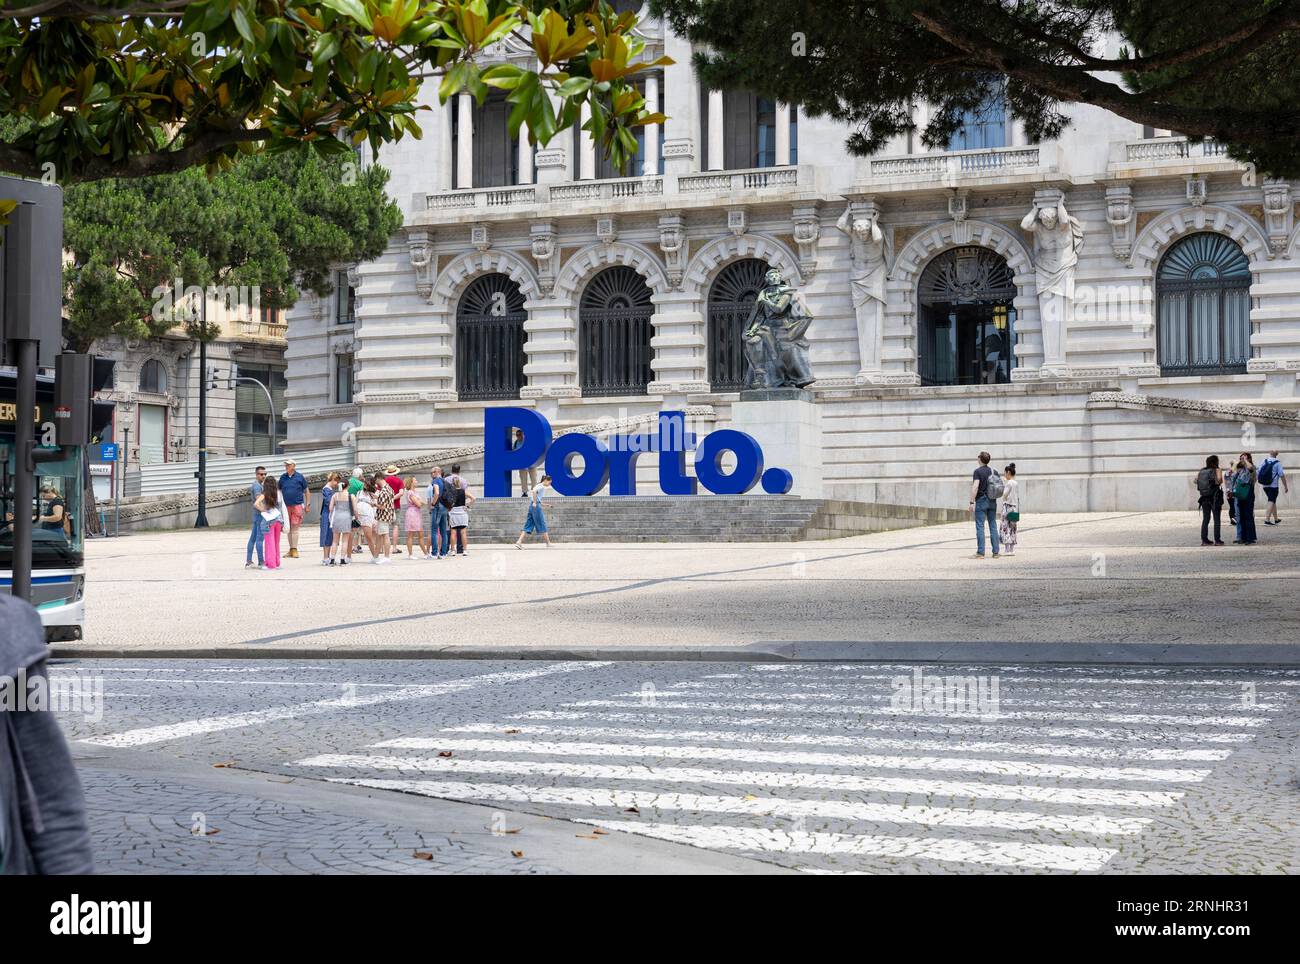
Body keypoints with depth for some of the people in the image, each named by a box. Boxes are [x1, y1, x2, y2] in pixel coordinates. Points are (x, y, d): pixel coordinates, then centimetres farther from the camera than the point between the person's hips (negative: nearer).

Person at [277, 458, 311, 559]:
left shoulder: (300, 477, 1)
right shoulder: (283, 477, 9)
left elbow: (306, 491, 6)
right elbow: (278, 490, 17)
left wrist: (308, 505, 1)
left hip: (297, 505, -4)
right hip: (286, 506, 4)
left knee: (295, 527, -9)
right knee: (288, 528, 7)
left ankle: (294, 549, -7)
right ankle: (291, 549, 13)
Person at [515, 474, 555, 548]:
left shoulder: (539, 486, 21)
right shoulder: (541, 486, -7)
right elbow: (534, 491, -26)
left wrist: (544, 505, 25)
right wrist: (535, 502, -23)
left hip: (531, 506, 9)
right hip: (536, 506, -9)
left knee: (528, 526, 4)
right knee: (542, 525, 1)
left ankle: (519, 542, -5)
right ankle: (548, 543, 9)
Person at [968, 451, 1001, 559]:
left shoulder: (977, 471, -10)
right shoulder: (992, 470, 9)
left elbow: (975, 487, -19)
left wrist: (972, 502, -18)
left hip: (981, 501, -6)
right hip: (992, 501, 6)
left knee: (980, 526, -4)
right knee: (993, 526, 8)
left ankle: (981, 552, -8)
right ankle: (995, 552, 6)